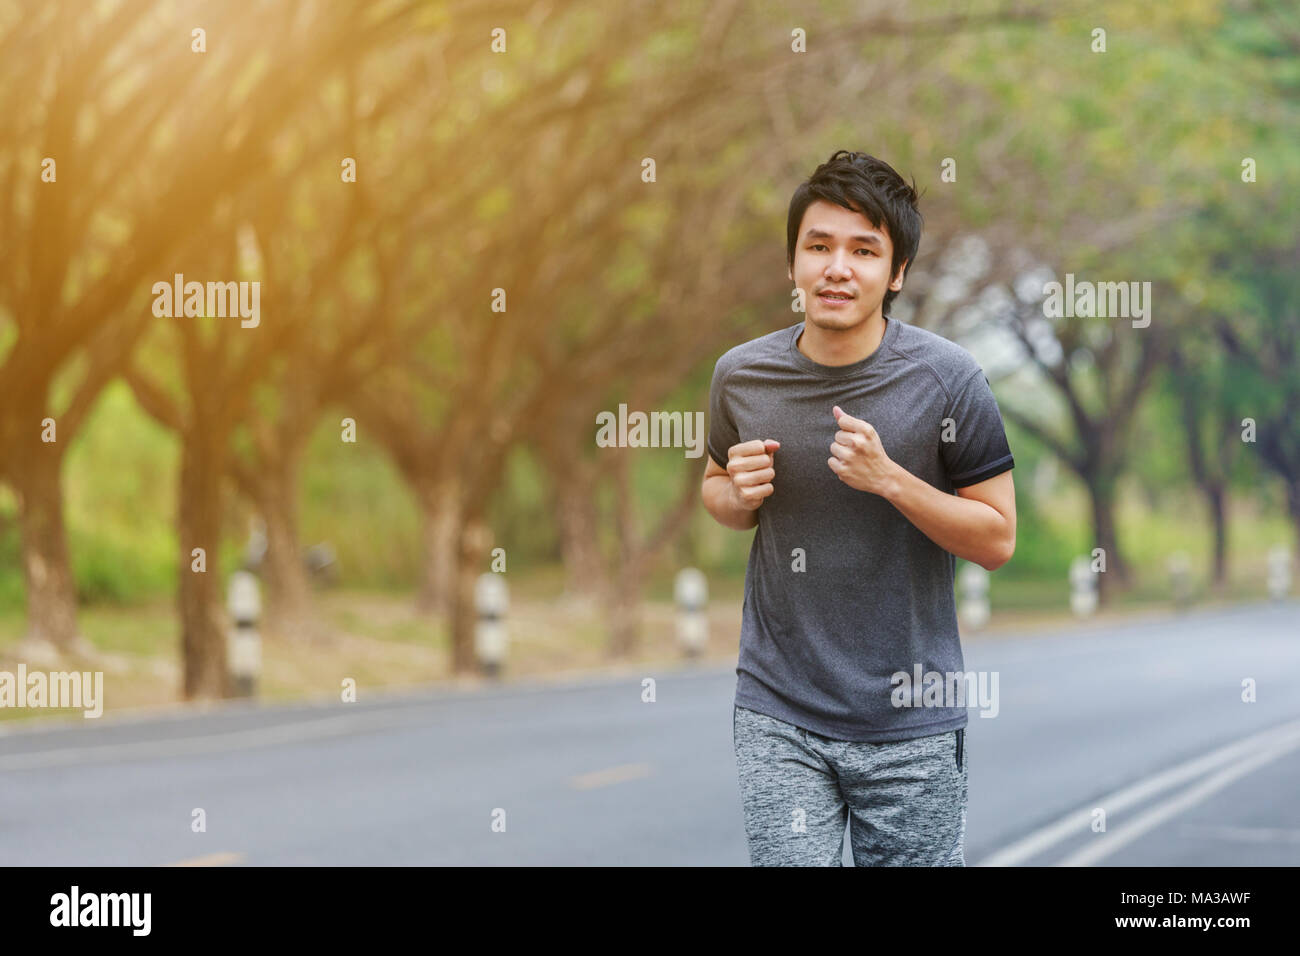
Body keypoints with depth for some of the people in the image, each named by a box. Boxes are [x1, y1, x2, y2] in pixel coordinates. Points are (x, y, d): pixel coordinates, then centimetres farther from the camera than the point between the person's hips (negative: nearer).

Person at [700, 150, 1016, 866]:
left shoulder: (947, 379, -8)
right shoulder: (742, 375, 0)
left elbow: (997, 540, -5)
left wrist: (891, 480, -19)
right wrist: (739, 495, -6)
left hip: (911, 726, -1)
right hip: (780, 715, 1)